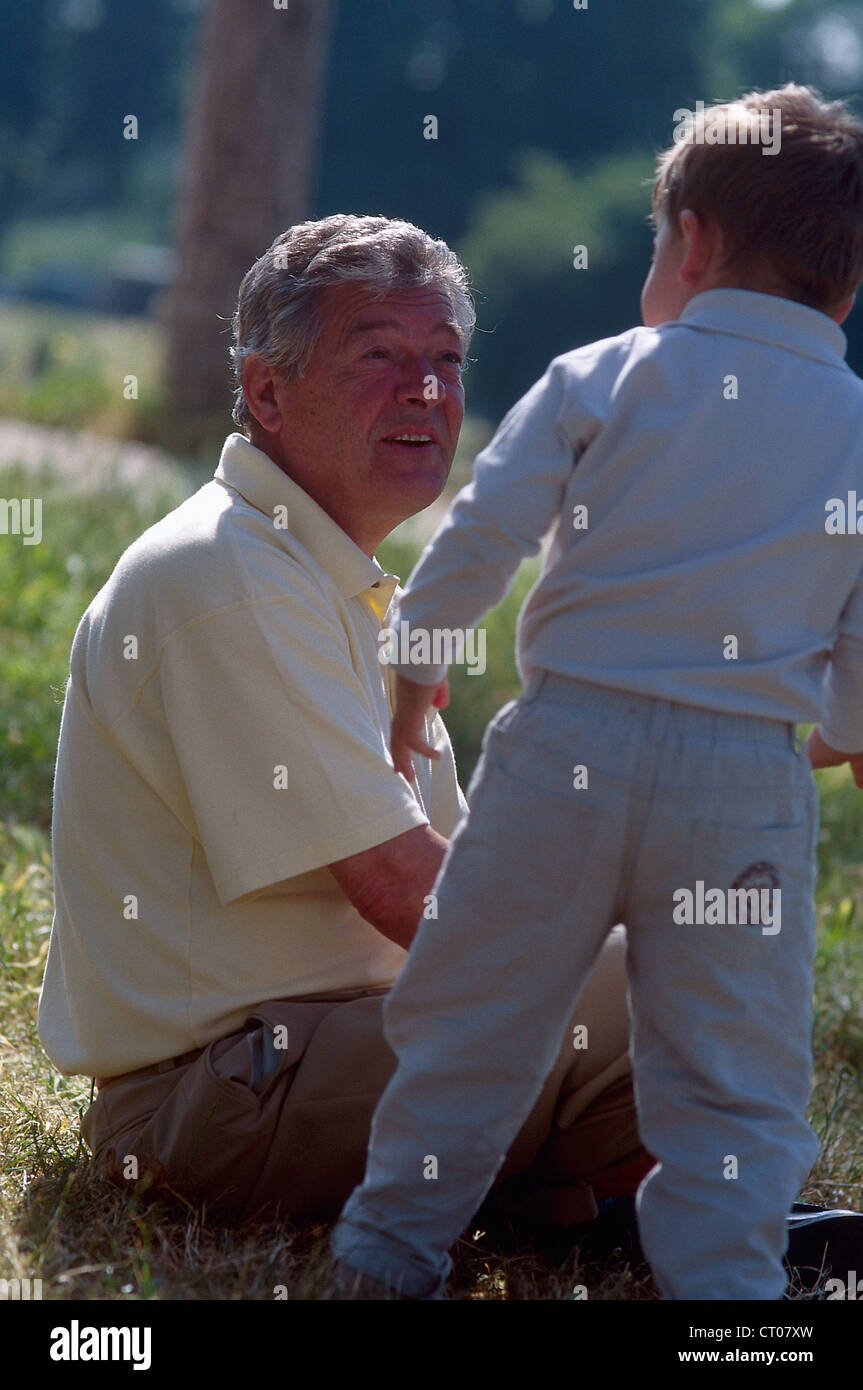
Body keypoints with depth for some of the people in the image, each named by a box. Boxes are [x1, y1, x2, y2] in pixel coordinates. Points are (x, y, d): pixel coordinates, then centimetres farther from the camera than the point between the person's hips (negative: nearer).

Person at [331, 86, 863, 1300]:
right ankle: (720, 1285, 5)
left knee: (476, 1020, 12)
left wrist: (417, 664, 14)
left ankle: (391, 1251, 21)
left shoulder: (599, 380, 2)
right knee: (731, 1076, 7)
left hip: (565, 747, 0)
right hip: (749, 782, 0)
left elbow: (479, 536, -2)